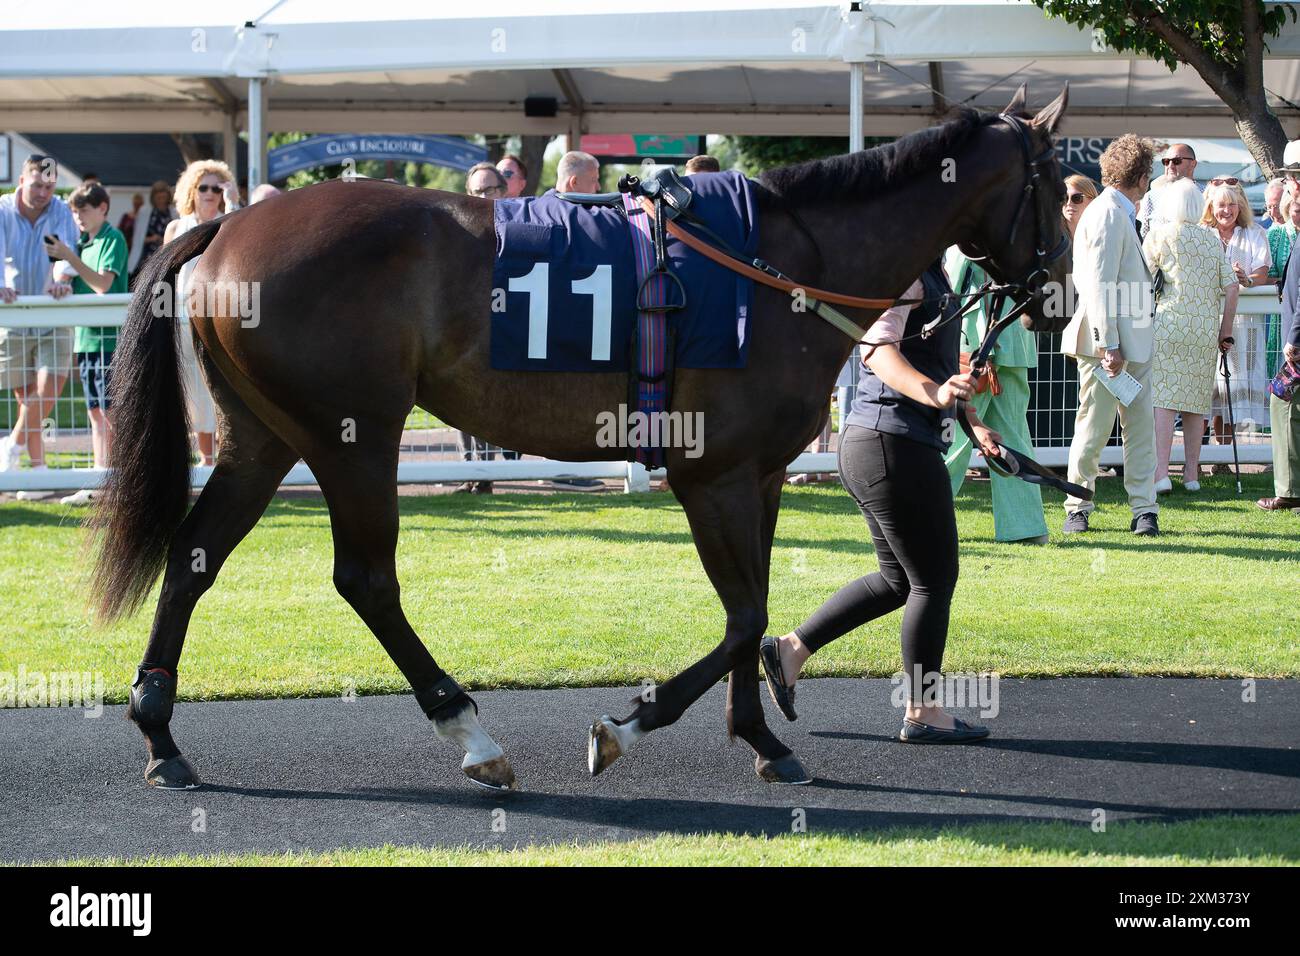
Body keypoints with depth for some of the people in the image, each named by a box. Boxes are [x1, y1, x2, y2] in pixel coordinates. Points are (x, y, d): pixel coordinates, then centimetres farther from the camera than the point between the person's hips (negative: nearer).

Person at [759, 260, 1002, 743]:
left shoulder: (930, 270, 17)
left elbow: (938, 358, 30)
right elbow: (880, 347, -32)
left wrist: (974, 422, 36)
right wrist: (932, 393, -49)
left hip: (870, 447, 11)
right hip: (895, 446, -11)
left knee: (899, 578, 18)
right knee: (934, 577, 0)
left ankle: (790, 649, 19)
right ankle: (922, 713, 9)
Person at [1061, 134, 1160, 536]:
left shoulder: (1121, 213, 18)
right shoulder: (1107, 214, -14)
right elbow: (1099, 284, -19)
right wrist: (1108, 346, -22)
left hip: (1133, 342, 10)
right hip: (1108, 341, -10)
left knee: (1141, 425, 5)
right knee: (1094, 427, 0)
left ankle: (1144, 510, 6)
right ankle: (1078, 508, 10)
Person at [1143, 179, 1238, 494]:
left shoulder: (1159, 235, 2)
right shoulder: (1212, 241, 13)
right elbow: (1231, 286, 9)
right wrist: (1225, 330, 14)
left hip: (1170, 324, -4)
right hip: (1207, 329, 4)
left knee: (1162, 399, -7)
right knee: (1195, 402, 9)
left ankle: (1161, 472, -17)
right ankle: (1192, 473, 12)